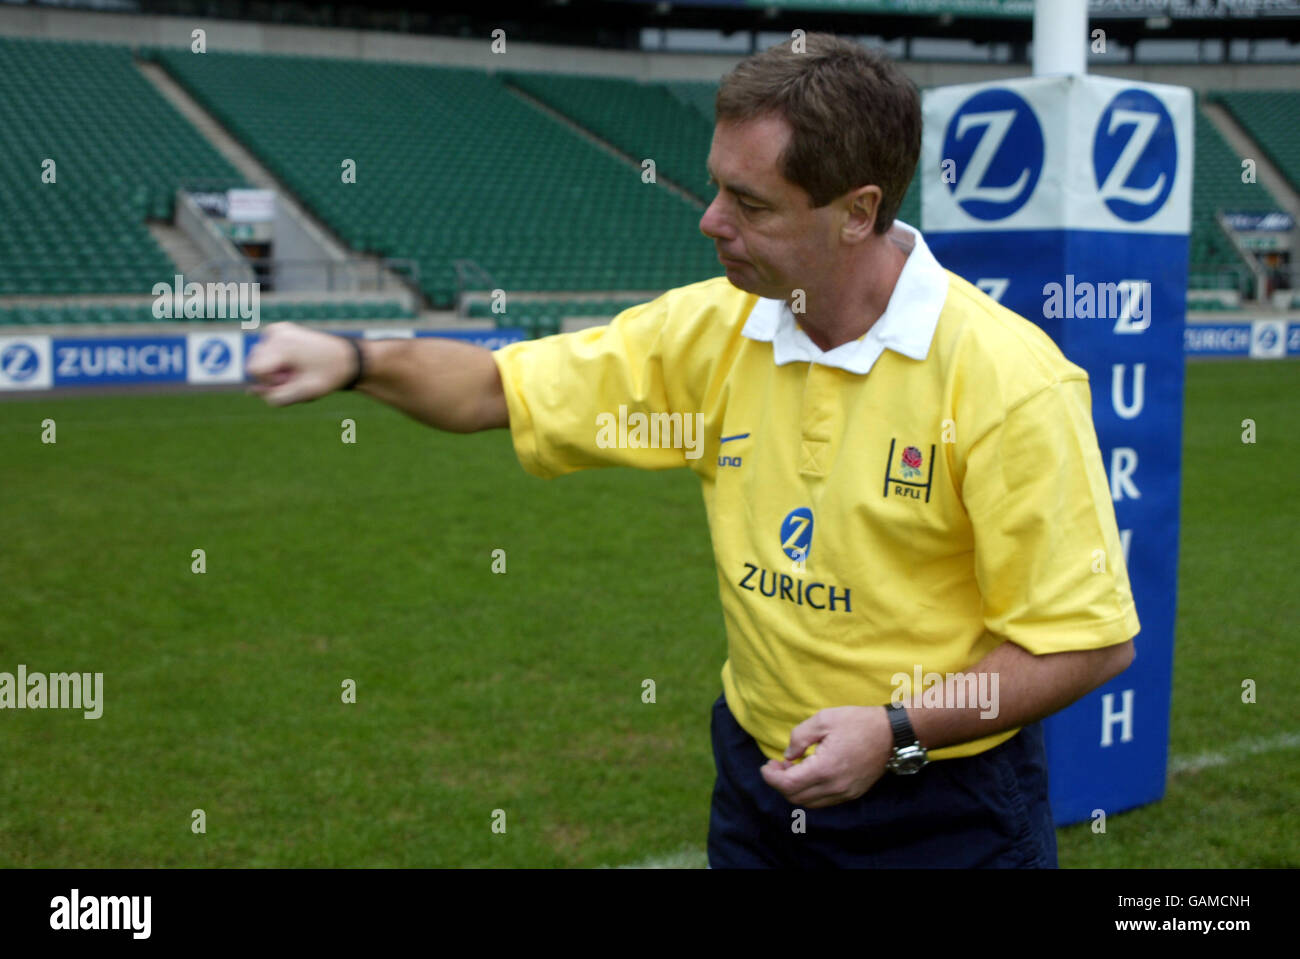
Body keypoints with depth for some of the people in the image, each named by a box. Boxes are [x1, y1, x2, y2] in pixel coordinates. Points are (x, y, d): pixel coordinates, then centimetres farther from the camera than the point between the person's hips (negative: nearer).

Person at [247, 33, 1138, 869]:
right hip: (761, 787, 5)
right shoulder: (713, 329, -4)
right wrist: (353, 357, -10)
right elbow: (501, 390, 5)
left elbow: (1090, 640, -17)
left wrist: (898, 731, -23)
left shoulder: (1007, 375, -20)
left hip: (946, 813, -4)